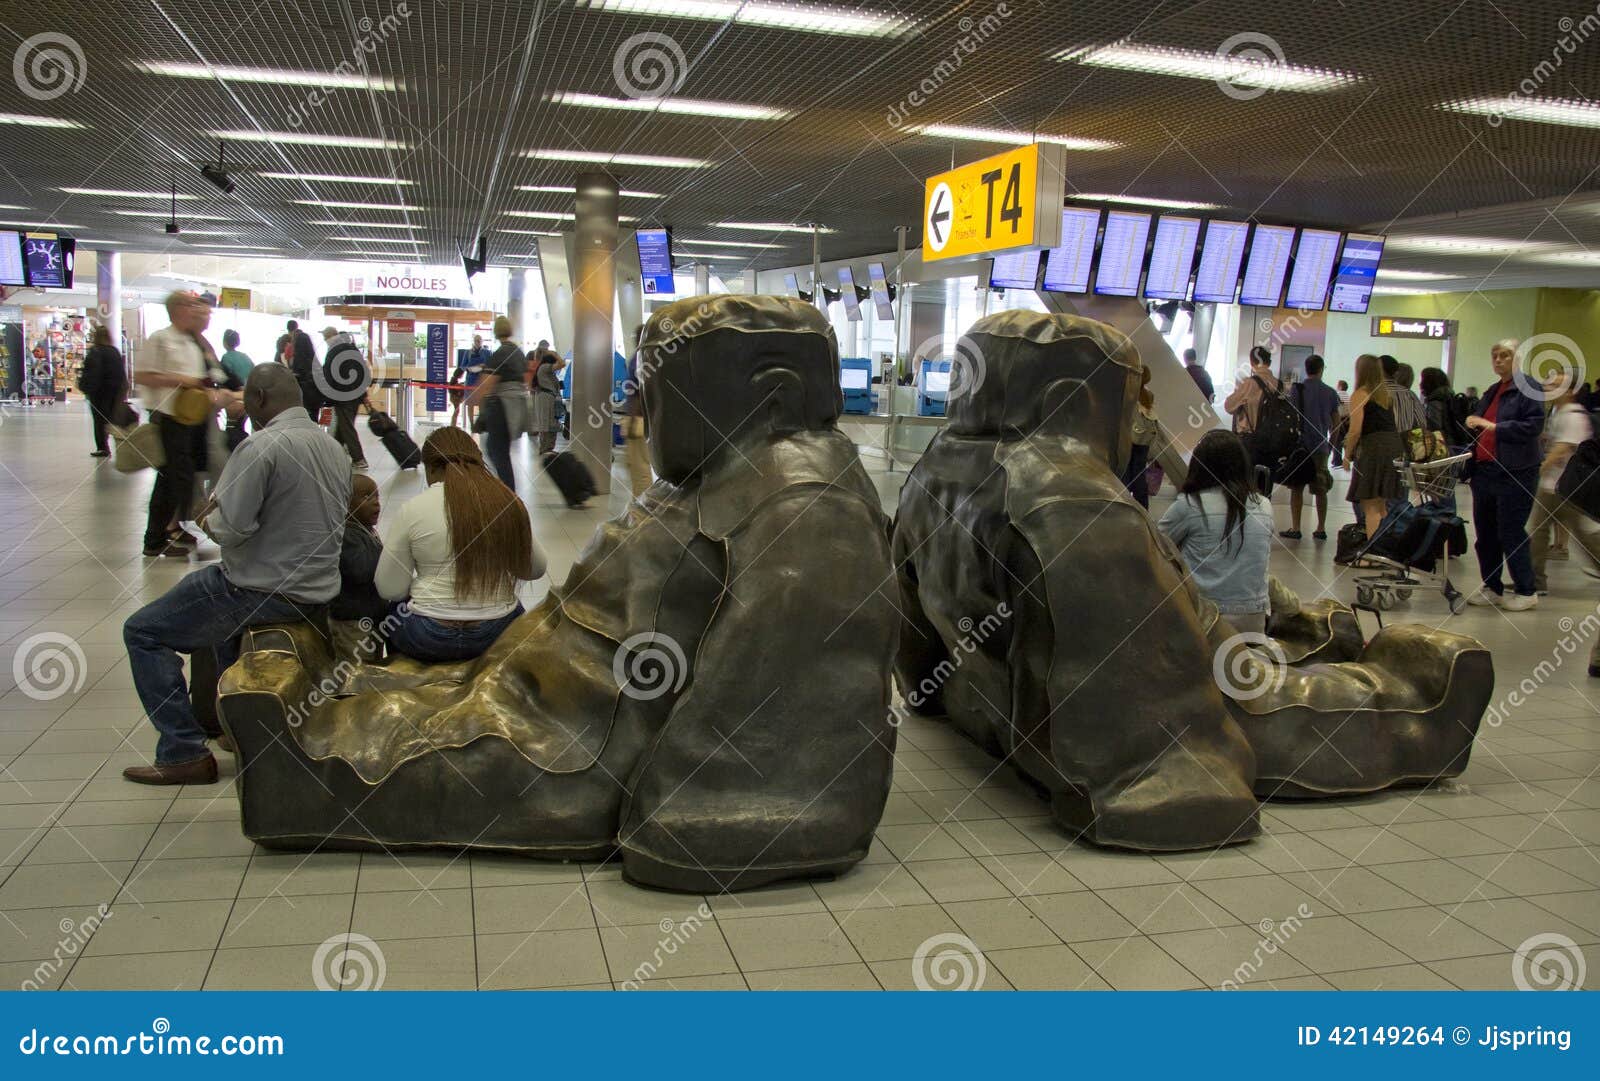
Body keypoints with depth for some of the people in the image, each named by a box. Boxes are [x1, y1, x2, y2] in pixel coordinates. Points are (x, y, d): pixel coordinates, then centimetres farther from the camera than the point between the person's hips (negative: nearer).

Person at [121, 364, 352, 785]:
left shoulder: (262, 446, -20)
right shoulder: (334, 447, 7)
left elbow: (231, 527, -23)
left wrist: (208, 520, -1)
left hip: (266, 591, -9)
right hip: (317, 590, 9)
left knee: (143, 632, 5)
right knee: (225, 606, 38)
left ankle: (184, 753, 3)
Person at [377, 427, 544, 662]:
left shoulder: (412, 510, -12)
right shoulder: (509, 503, -5)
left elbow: (390, 590, -7)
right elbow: (535, 569, 6)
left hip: (429, 640, -2)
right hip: (498, 633, 2)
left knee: (390, 610, 30)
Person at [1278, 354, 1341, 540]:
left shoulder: (1297, 390, -5)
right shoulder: (1330, 393, 4)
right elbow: (1335, 422, 9)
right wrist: (1331, 443, 22)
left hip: (1300, 444, -3)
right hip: (1321, 446, 3)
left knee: (1297, 488, 1)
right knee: (1320, 490, 10)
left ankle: (1295, 528, -3)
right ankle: (1321, 529, 12)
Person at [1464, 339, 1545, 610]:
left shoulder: (1528, 389, -8)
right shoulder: (1492, 392, 17)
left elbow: (1534, 425, -18)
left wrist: (1494, 427, -19)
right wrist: (1474, 425, 6)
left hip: (1514, 474, -8)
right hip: (1484, 472, 8)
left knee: (1511, 533, -3)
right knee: (1485, 534, 11)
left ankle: (1526, 591, 9)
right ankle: (1491, 588, 22)